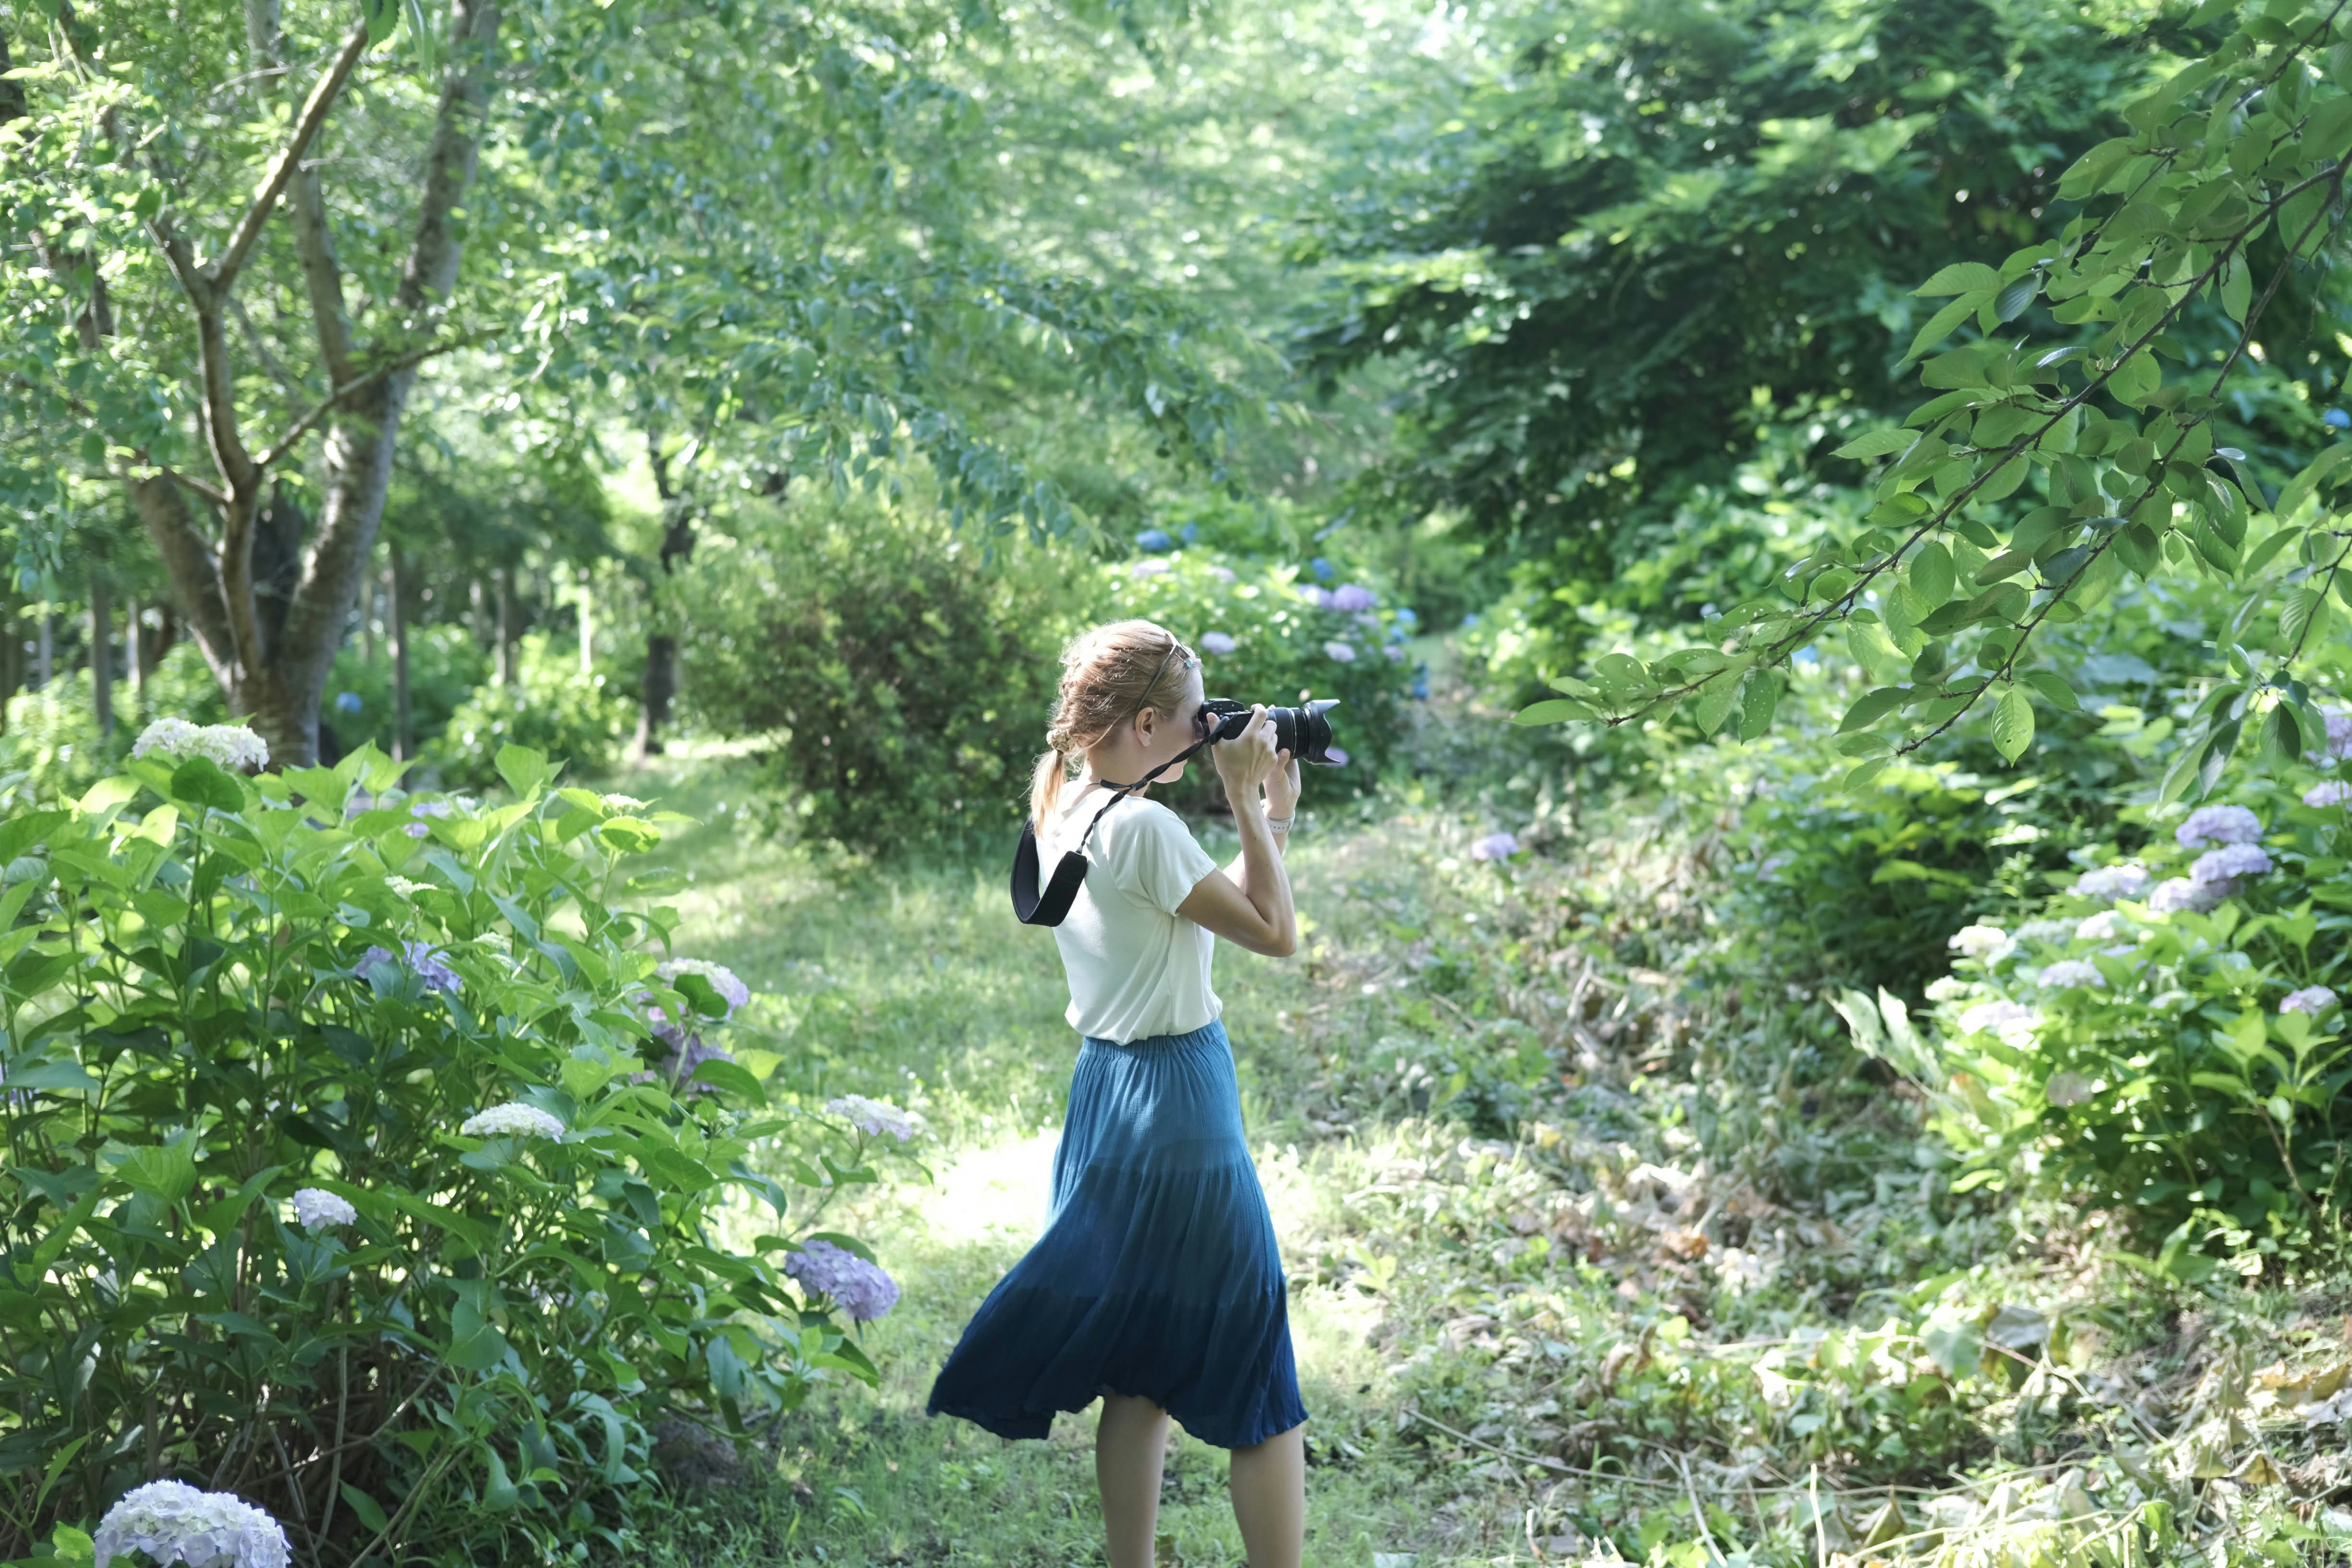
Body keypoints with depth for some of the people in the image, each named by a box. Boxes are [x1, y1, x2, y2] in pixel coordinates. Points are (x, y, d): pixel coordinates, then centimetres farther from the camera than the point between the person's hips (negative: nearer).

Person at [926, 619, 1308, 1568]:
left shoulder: (1064, 817, 8)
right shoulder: (1144, 827, -19)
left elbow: (1227, 910, 16)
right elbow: (1274, 935, -13)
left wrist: (1269, 815, 9)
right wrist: (1245, 802, -9)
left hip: (1108, 1089, 9)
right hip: (1178, 1102, -9)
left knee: (1139, 1377, 15)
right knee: (1258, 1387, -1)